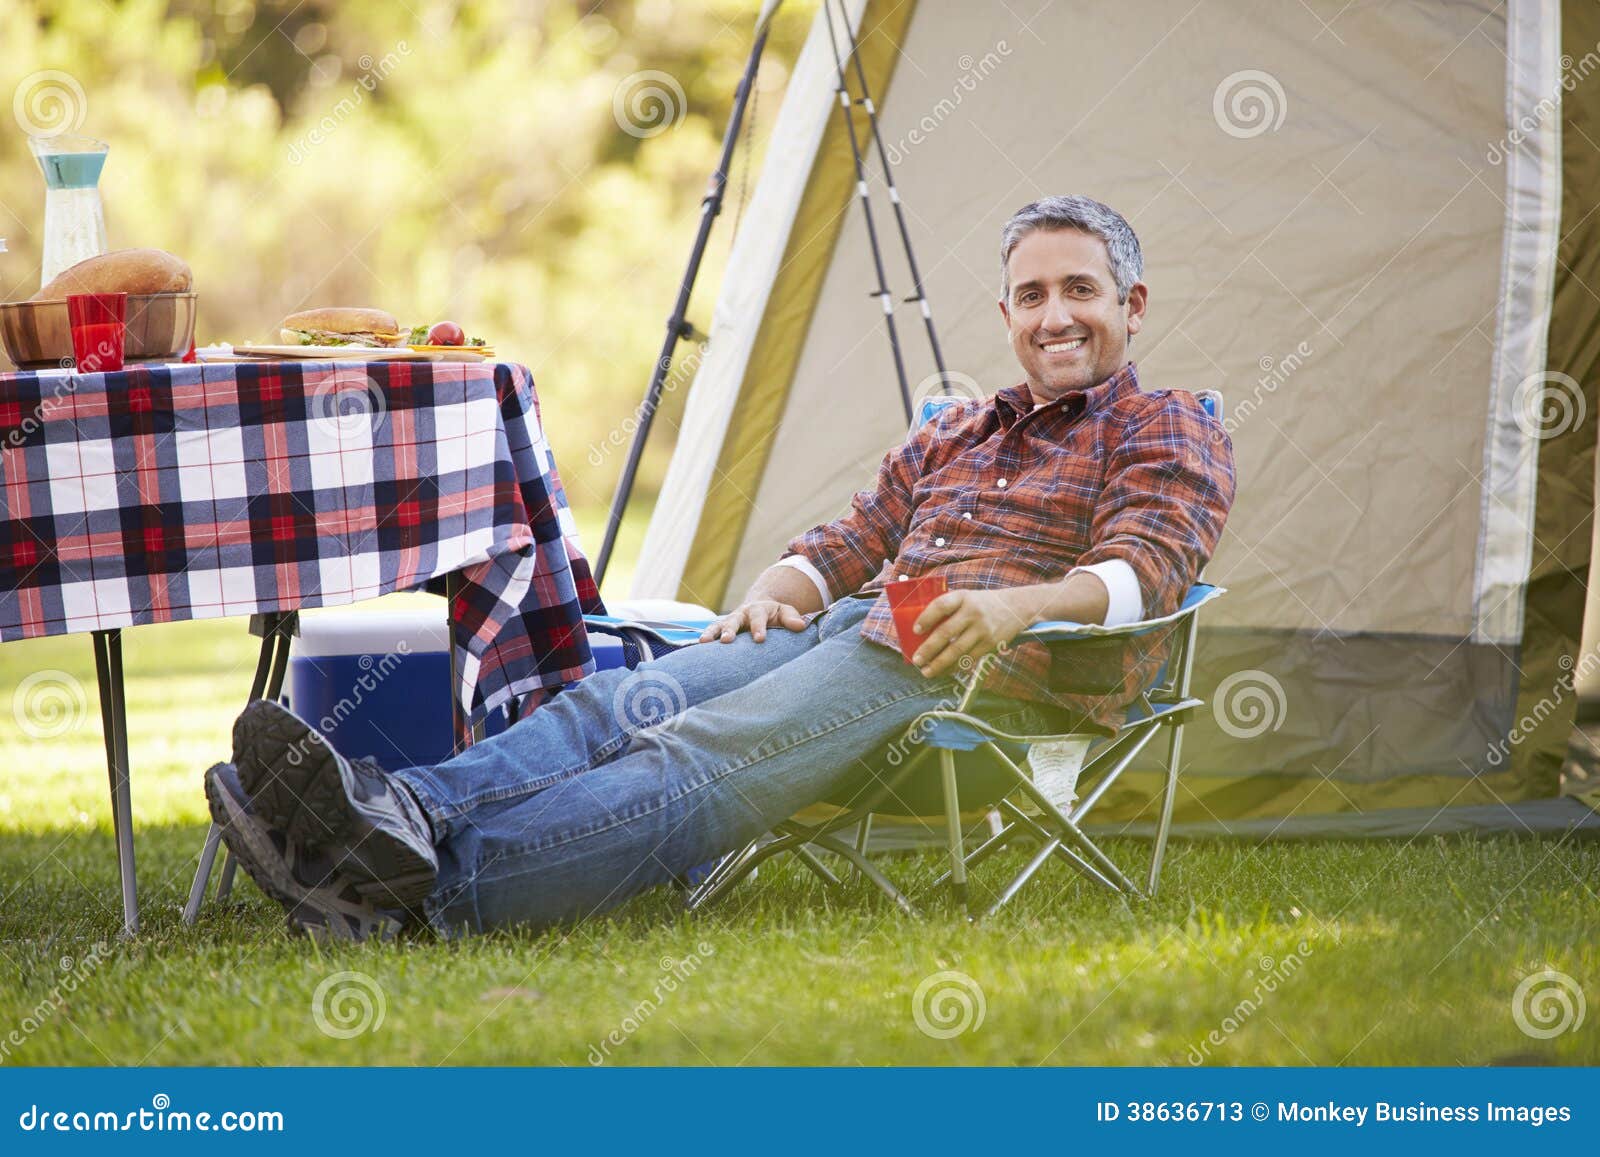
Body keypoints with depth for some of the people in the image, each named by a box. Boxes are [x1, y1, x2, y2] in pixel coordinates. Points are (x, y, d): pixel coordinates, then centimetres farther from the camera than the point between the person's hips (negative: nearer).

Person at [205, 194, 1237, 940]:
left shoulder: (1170, 435, 12)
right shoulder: (953, 435, 34)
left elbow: (1145, 569, -7)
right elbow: (849, 544, 28)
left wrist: (1019, 603, -27)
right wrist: (772, 594, 4)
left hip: (994, 663, -7)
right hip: (858, 624, 7)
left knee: (701, 762, -32)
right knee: (624, 706, -23)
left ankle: (434, 880, -53)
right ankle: (406, 815, -47)